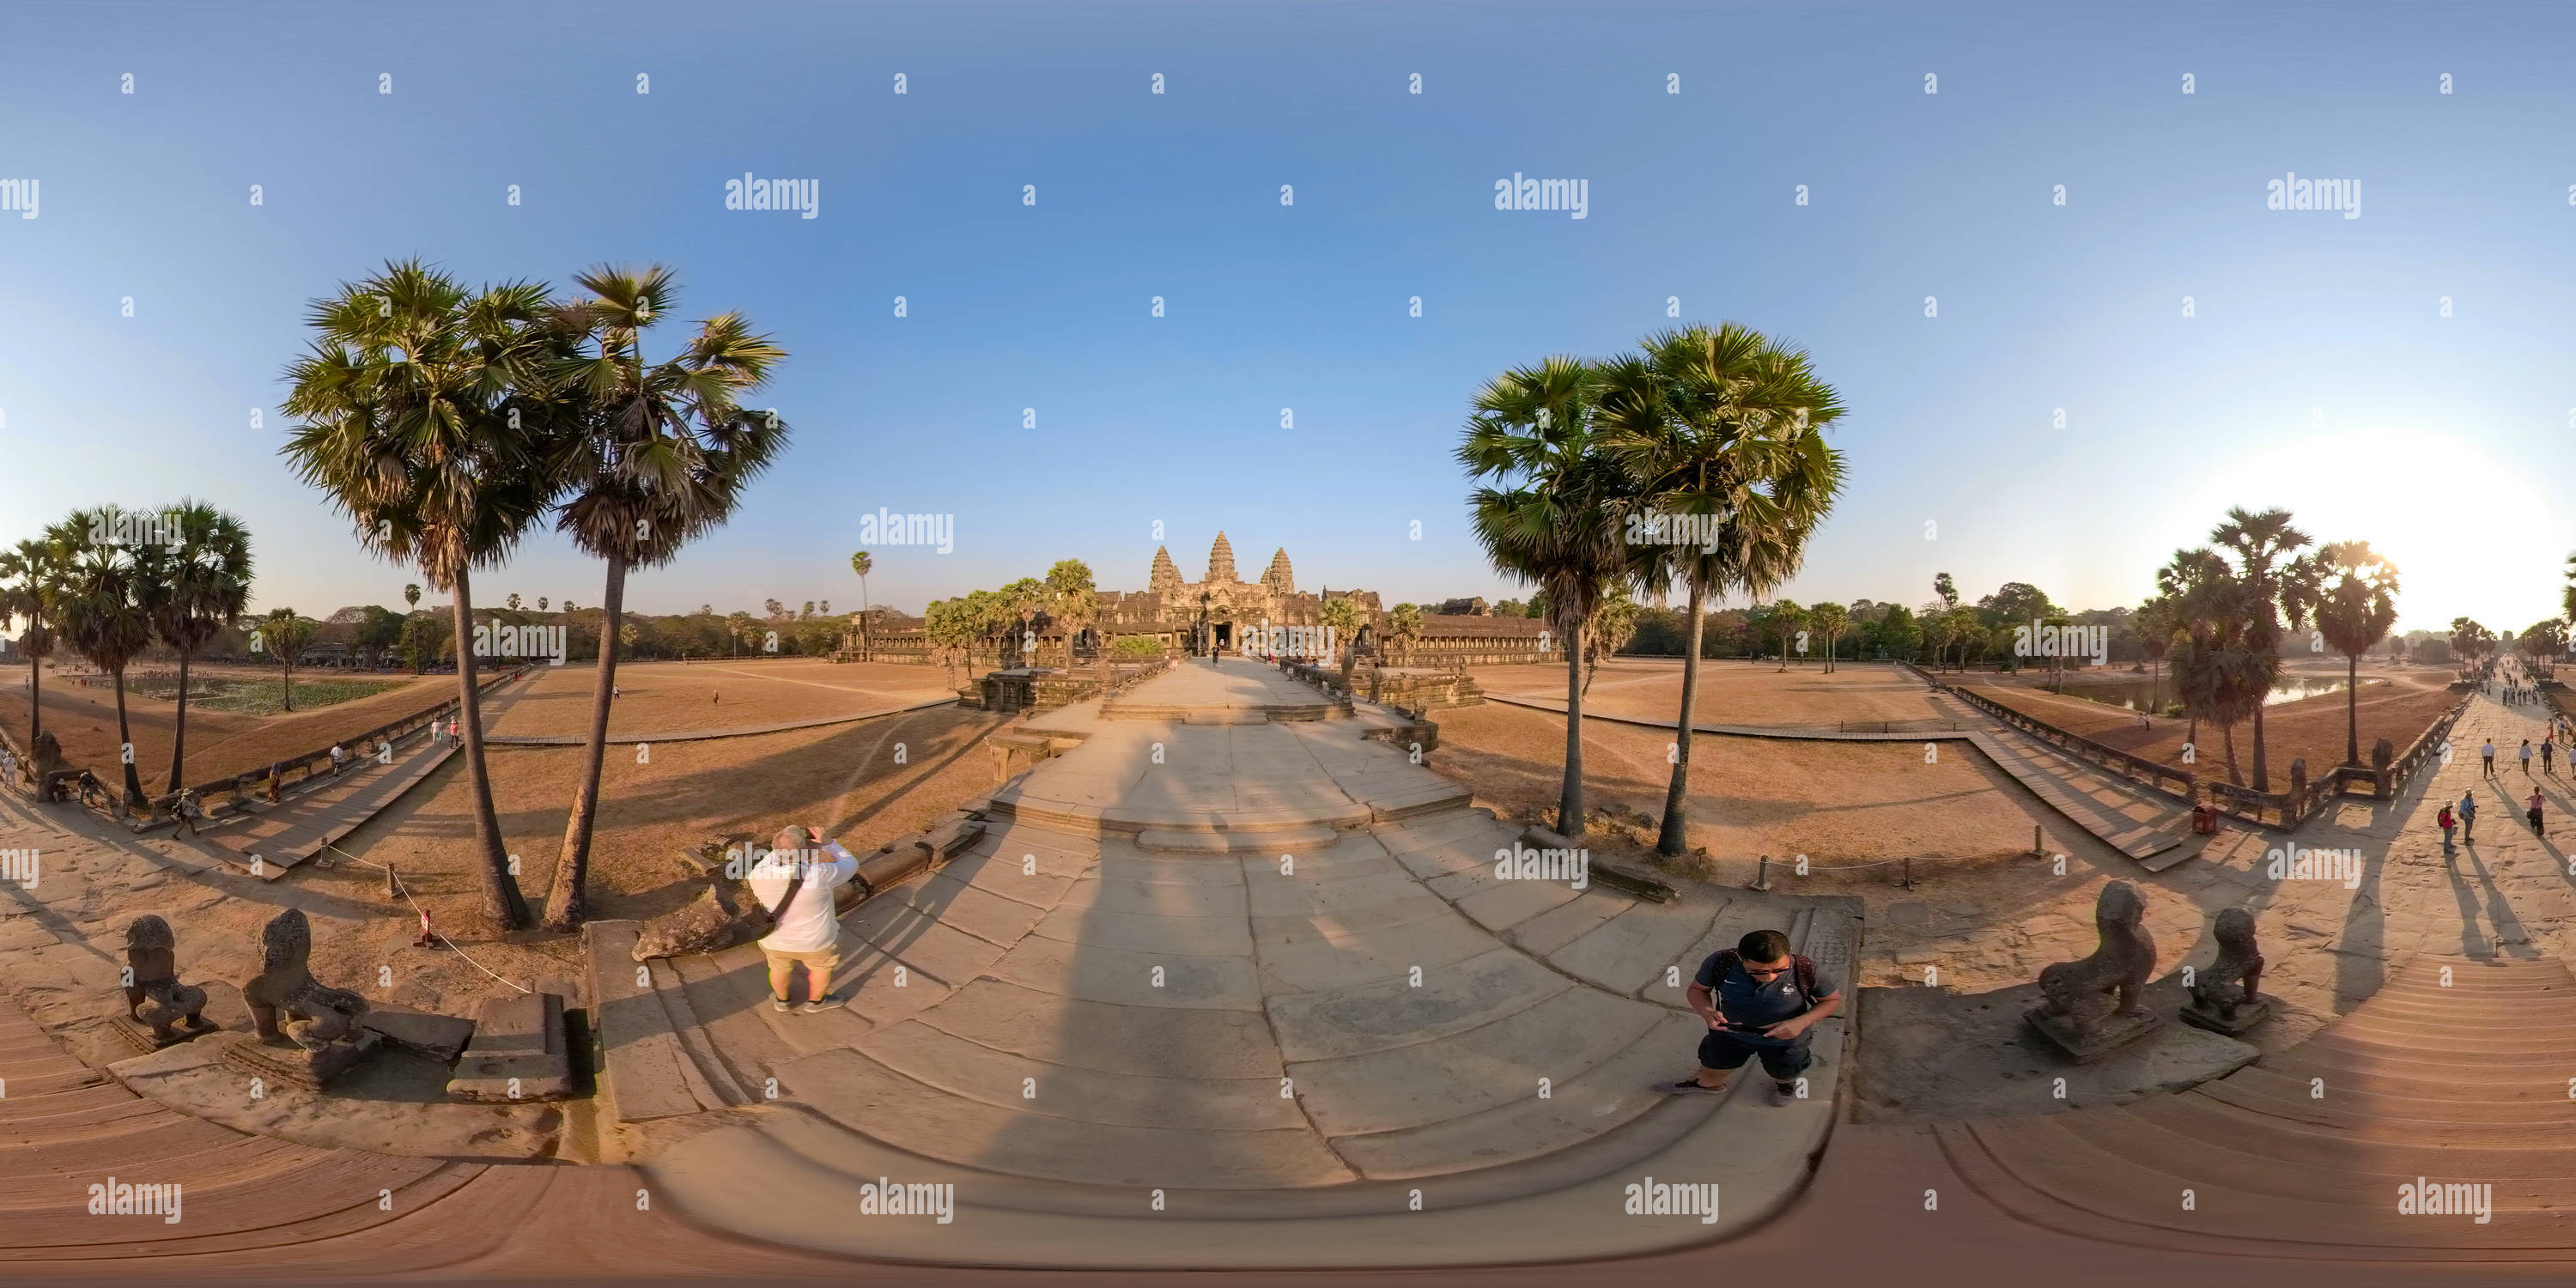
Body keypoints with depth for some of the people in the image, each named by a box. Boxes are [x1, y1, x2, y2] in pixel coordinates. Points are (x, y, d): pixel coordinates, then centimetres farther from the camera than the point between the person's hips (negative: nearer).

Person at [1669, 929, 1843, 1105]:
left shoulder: (1806, 971, -35)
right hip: (1731, 1032, 1)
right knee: (1713, 1069, 26)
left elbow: (1833, 999, -16)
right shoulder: (1721, 962, -33)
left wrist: (1801, 1022, -34)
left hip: (1785, 1040, -1)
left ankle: (1785, 1083, 67)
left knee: (1784, 1074, 29)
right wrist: (1707, 1012, -36)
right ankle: (1707, 1083, 63)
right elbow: (1697, 989, -13)